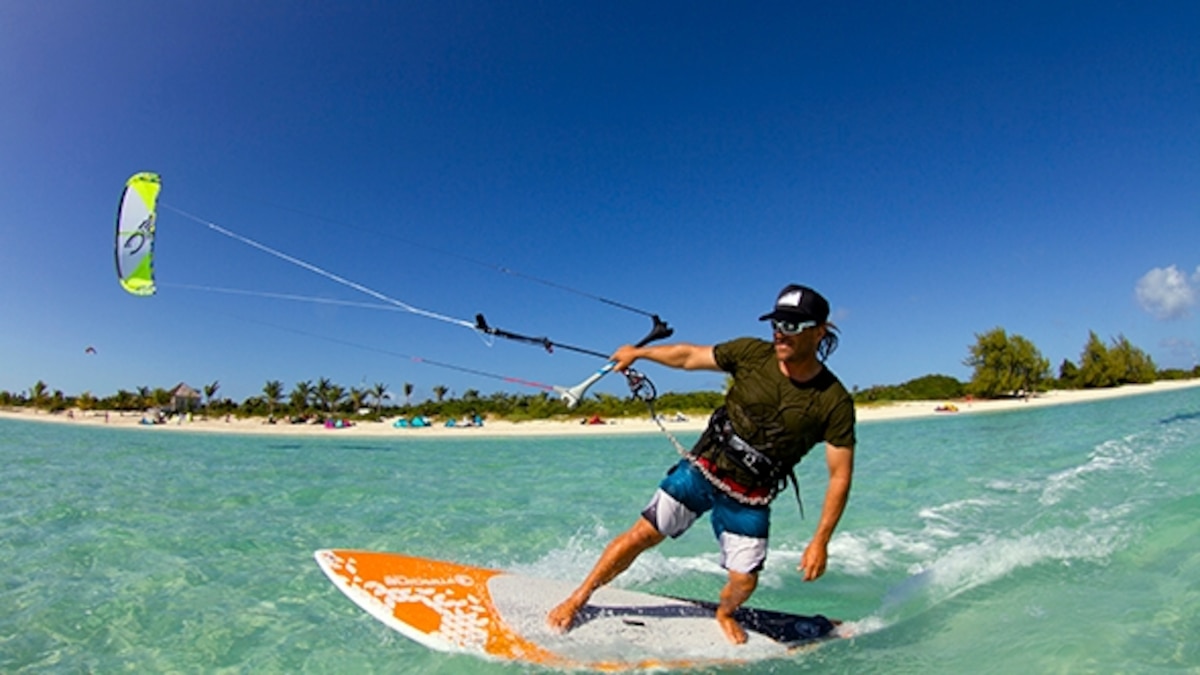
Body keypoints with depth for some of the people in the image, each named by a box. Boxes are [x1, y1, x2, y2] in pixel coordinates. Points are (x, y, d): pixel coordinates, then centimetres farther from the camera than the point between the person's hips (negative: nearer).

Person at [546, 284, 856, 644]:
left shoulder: (834, 401, -15)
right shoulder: (752, 353, -12)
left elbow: (840, 475, -9)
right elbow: (690, 356, 2)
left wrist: (820, 541, -12)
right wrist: (638, 352, 12)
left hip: (750, 498, 0)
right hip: (703, 467, 0)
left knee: (743, 583, 2)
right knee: (642, 534, -4)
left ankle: (724, 614, 40)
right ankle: (577, 600, 15)